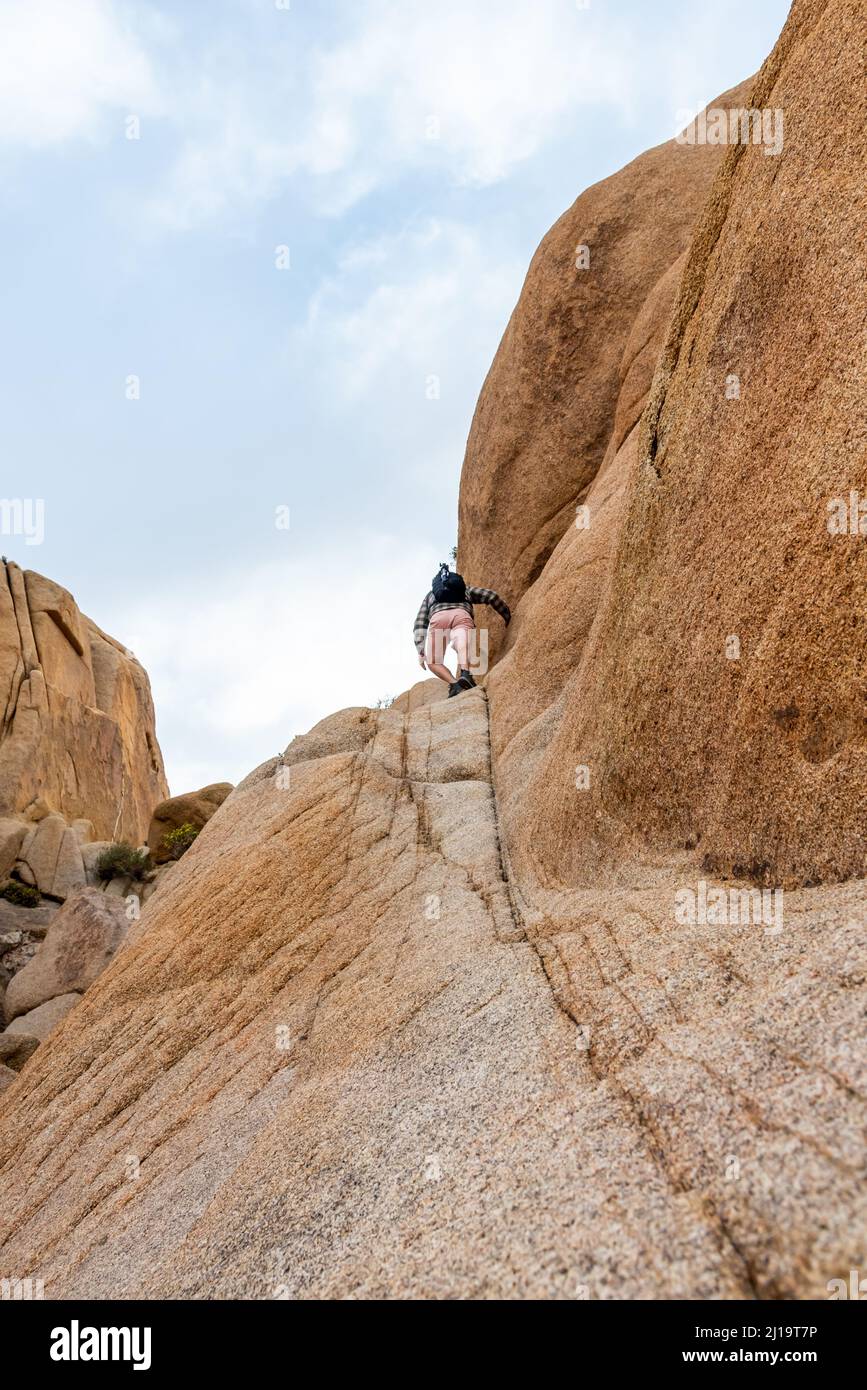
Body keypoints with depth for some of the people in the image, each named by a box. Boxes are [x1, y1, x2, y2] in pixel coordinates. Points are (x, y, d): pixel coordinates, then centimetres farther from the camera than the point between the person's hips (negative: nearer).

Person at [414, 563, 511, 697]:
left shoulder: (430, 595, 42)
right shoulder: (466, 589, 43)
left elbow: (419, 624, 29)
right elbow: (491, 596, 29)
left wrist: (420, 650, 22)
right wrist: (507, 616, 39)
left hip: (438, 617, 0)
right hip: (462, 615, 0)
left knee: (433, 663, 6)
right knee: (464, 652, -25)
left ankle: (454, 683, -21)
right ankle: (465, 675, -57)